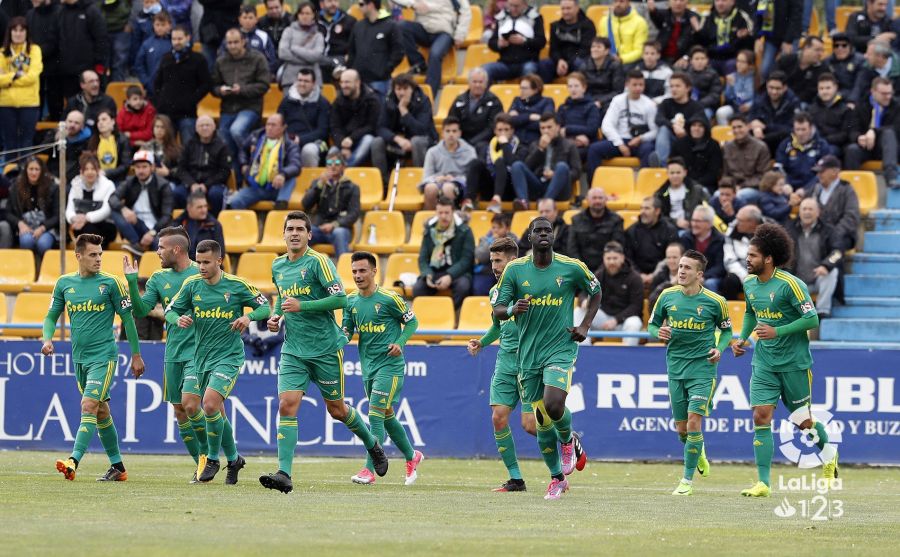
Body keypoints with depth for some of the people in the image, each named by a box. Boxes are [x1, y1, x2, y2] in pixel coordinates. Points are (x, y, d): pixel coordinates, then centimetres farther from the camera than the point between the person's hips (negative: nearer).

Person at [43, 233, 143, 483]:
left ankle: (74, 462, -28)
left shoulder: (110, 283, -6)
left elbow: (127, 319, 0)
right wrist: (47, 338, -7)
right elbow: (51, 316, 14)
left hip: (103, 356, -6)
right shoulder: (64, 283, 7)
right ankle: (117, 467, 20)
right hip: (79, 357, 6)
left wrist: (136, 354, 2)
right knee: (101, 411, 12)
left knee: (89, 406, -18)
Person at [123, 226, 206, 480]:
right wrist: (132, 281, -8)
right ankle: (201, 464, 16)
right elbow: (141, 310, 2)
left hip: (197, 352, -6)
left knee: (190, 404, -18)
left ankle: (209, 455, 2)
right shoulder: (159, 279, 9)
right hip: (173, 354, 6)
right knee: (179, 412, 5)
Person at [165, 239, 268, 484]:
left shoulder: (236, 285, -7)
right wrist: (178, 319, -15)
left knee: (210, 405, -21)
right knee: (216, 413, 11)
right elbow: (171, 310, 8)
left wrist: (248, 316, -19)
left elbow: (265, 306, 1)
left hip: (228, 356, -5)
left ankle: (213, 459, -2)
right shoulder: (192, 284, 2)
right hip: (201, 357, 5)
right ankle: (233, 459, 32)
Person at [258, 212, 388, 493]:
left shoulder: (318, 262, -11)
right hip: (293, 351, 4)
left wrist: (301, 306, -22)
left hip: (326, 349, -4)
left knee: (336, 409, 9)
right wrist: (277, 317, 7)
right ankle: (284, 473, -18)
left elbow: (340, 299, -18)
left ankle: (372, 444, 38)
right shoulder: (278, 266, 9)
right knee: (287, 405, -13)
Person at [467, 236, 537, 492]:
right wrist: (481, 342, 11)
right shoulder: (495, 291, 13)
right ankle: (515, 478, 3)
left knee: (530, 424, -9)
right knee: (498, 417, -5)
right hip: (506, 361, 6)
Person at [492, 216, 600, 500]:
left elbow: (595, 292, 16)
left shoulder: (572, 268, -3)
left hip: (561, 349, -2)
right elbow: (497, 310, 0)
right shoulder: (515, 269, -1)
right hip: (528, 354, 2)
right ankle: (557, 479, 21)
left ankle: (569, 440, 11)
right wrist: (512, 309, -23)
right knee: (542, 421, 4)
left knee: (554, 405, -24)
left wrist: (585, 326, 5)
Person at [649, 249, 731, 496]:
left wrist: (719, 348, -9)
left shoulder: (714, 301, -6)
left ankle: (688, 479, -3)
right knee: (681, 428, 7)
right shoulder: (667, 296, 1)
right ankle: (698, 450, 42)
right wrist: (659, 333, -9)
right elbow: (652, 324, 13)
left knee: (694, 422, -14)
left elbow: (726, 330, 9)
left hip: (702, 367, -4)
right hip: (675, 367, 4)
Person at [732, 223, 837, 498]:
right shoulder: (749, 284, 4)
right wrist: (742, 338, 8)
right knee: (761, 418, -8)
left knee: (803, 421, 6)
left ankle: (828, 454, 38)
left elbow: (812, 320, -17)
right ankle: (763, 483, -8)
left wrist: (777, 331, -23)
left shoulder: (790, 284, -17)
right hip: (764, 364, 5)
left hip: (794, 362, -5)